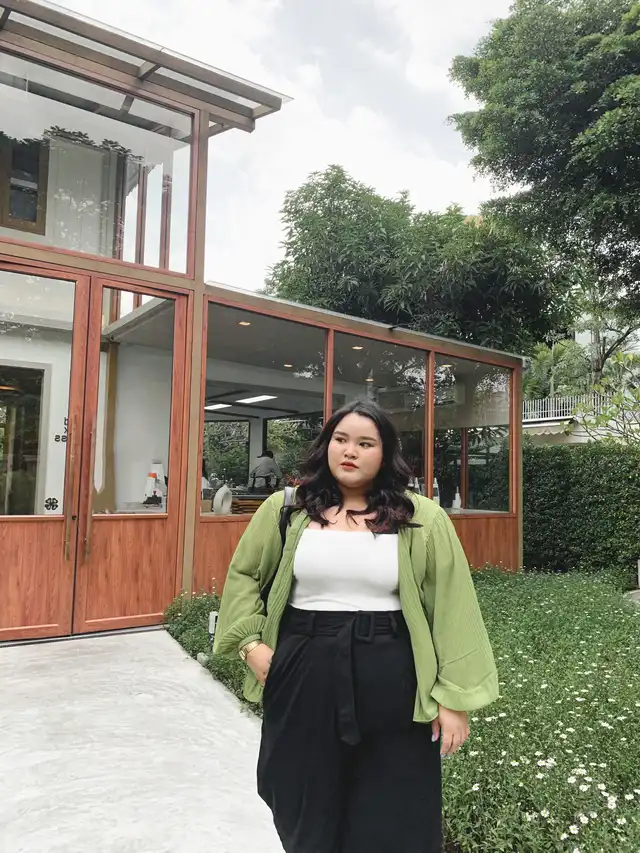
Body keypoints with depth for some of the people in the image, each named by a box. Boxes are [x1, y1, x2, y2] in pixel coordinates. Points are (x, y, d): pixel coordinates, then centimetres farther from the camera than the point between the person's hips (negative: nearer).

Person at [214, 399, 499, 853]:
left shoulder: (423, 519, -4)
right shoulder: (285, 510, 1)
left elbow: (452, 606, -4)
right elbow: (244, 576, 11)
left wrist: (454, 696, -6)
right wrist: (250, 642, 0)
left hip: (390, 681, -1)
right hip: (304, 675, 2)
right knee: (307, 813, 18)